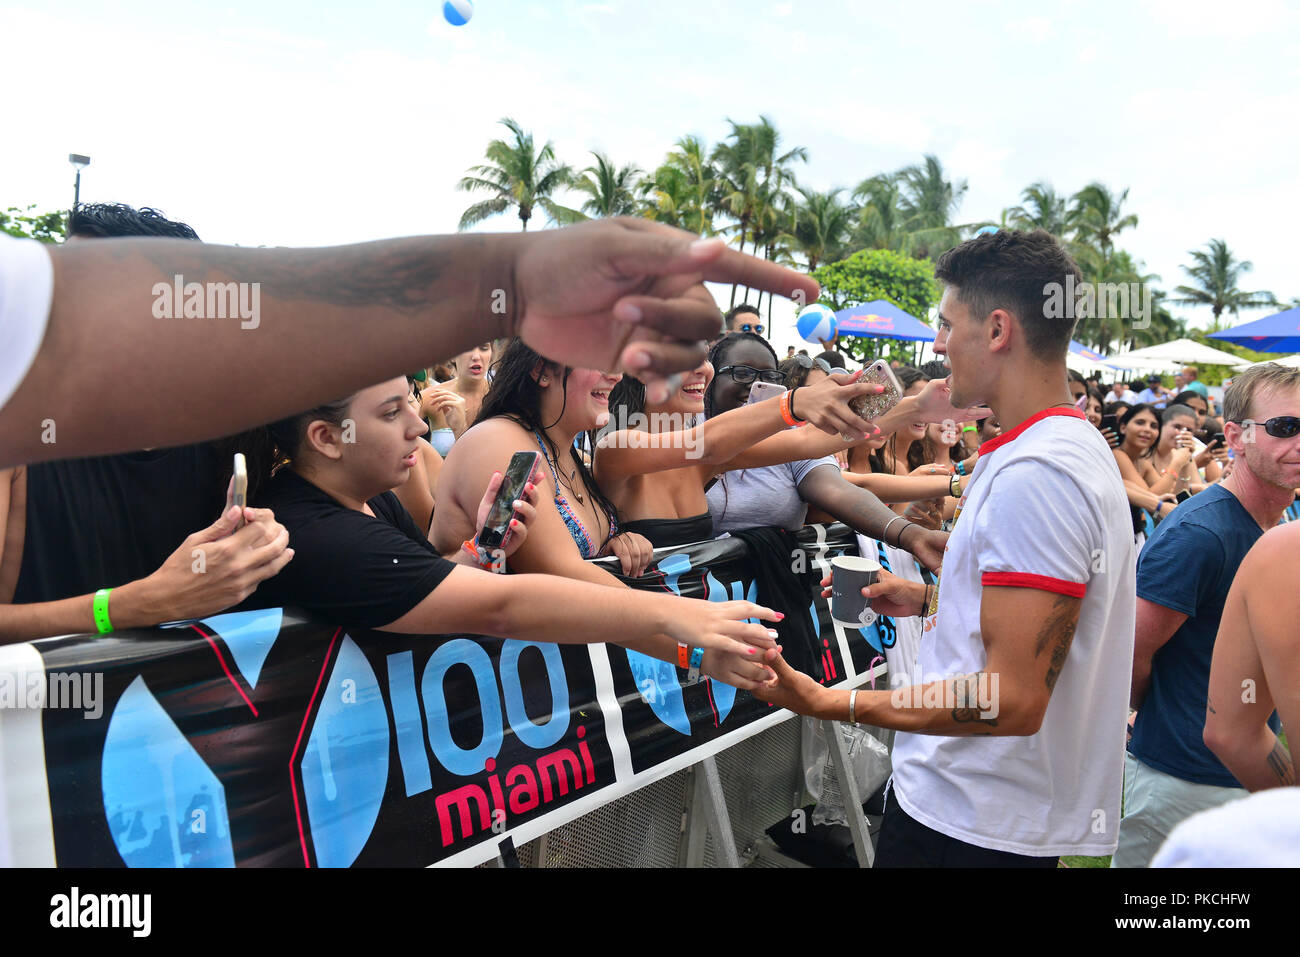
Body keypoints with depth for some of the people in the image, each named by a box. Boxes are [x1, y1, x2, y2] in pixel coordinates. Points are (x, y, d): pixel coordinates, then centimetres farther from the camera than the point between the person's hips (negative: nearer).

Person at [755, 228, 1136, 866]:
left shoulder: (1032, 475, -25)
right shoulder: (1078, 447, 11)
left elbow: (1014, 701, -28)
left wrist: (831, 704, -26)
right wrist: (931, 600, 19)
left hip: (973, 826, -10)